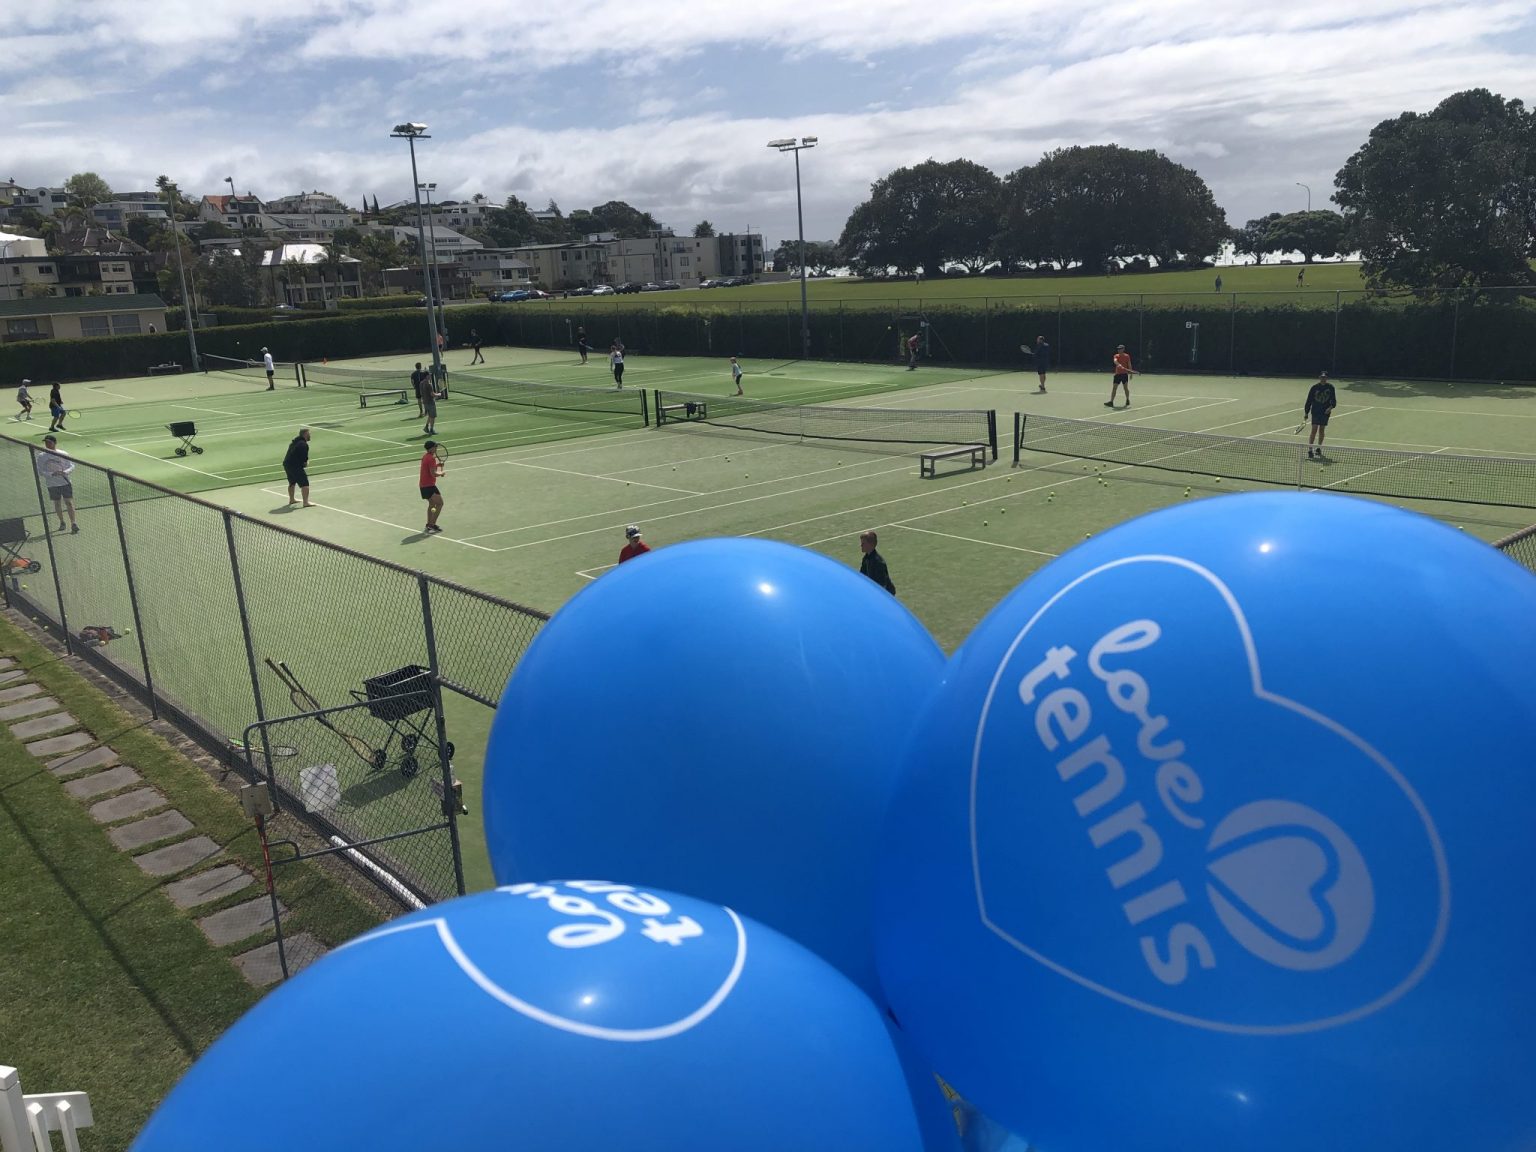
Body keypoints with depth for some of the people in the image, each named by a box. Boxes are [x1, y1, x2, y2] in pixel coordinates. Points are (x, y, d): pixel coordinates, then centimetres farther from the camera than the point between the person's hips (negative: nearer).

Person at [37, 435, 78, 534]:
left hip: (65, 482, -2)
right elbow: (40, 471, -3)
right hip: (52, 484, 2)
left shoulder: (63, 454, -3)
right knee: (57, 503, 11)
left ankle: (73, 523, -6)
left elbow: (72, 466, -1)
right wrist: (51, 474, -20)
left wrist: (65, 472, -21)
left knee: (69, 502, -6)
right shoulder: (41, 456, -1)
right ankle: (62, 522, 24)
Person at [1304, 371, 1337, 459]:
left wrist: (1331, 407, -16)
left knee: (1322, 430, 11)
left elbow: (1333, 400, 5)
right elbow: (1309, 401, 1)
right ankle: (1310, 450, -12)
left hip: (1325, 412, 2)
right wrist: (1306, 413, -1)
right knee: (1314, 430, -11)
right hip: (1315, 412, -2)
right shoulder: (1314, 388, -4)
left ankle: (1318, 449, 26)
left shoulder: (1330, 388, 0)